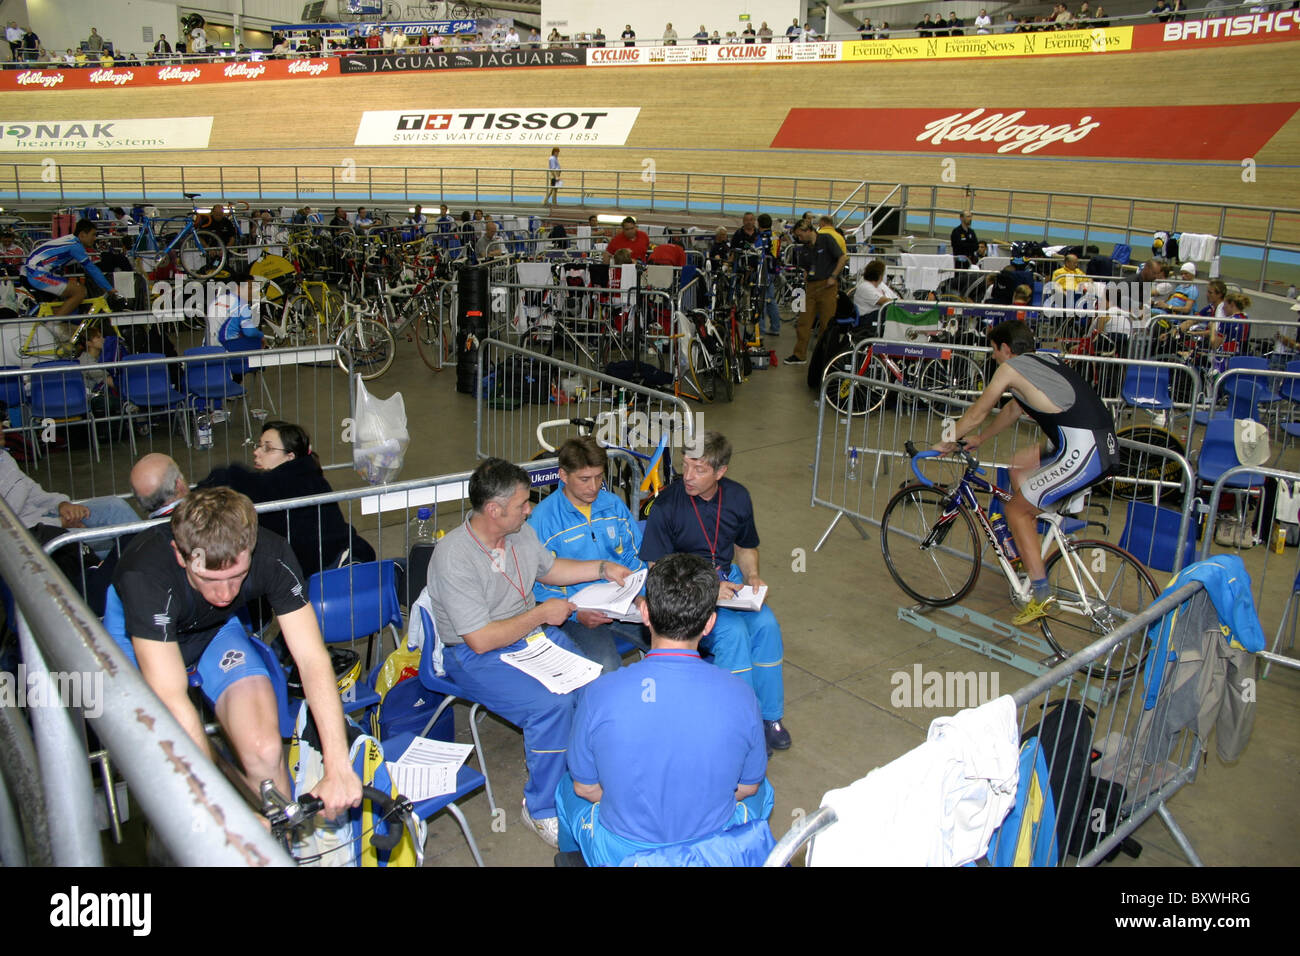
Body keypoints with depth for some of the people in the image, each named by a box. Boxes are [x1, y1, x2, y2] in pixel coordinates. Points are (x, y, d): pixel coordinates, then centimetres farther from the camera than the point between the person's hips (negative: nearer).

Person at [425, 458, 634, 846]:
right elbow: (481, 640, -23)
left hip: (534, 632, 7)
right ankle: (541, 809, -7)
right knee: (552, 703, -28)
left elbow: (549, 568, 22)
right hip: (477, 655, -7)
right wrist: (542, 614, -16)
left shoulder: (521, 532, 0)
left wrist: (603, 568, 13)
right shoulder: (454, 558, -24)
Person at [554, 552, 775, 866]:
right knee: (760, 790, 33)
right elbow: (746, 787, -4)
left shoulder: (601, 694, -23)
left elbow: (586, 788, -7)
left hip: (622, 854, 0)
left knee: (569, 788, 31)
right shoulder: (739, 696, -20)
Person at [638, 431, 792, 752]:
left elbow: (746, 547, 17)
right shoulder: (666, 505, -15)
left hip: (727, 578, 5)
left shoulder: (738, 497, 1)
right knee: (732, 630, -30)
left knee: (766, 623, -22)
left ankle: (770, 716, -6)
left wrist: (752, 576, -4)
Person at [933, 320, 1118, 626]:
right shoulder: (1044, 360, 23)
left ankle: (1041, 595, 6)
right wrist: (979, 439, 44)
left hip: (1082, 452, -9)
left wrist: (947, 443, 25)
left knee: (1016, 509, 5)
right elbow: (1013, 410, 35)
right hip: (1106, 446, 9)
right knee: (1019, 464, 25)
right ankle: (1028, 554, 31)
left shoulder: (1010, 367, 0)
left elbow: (976, 414, 9)